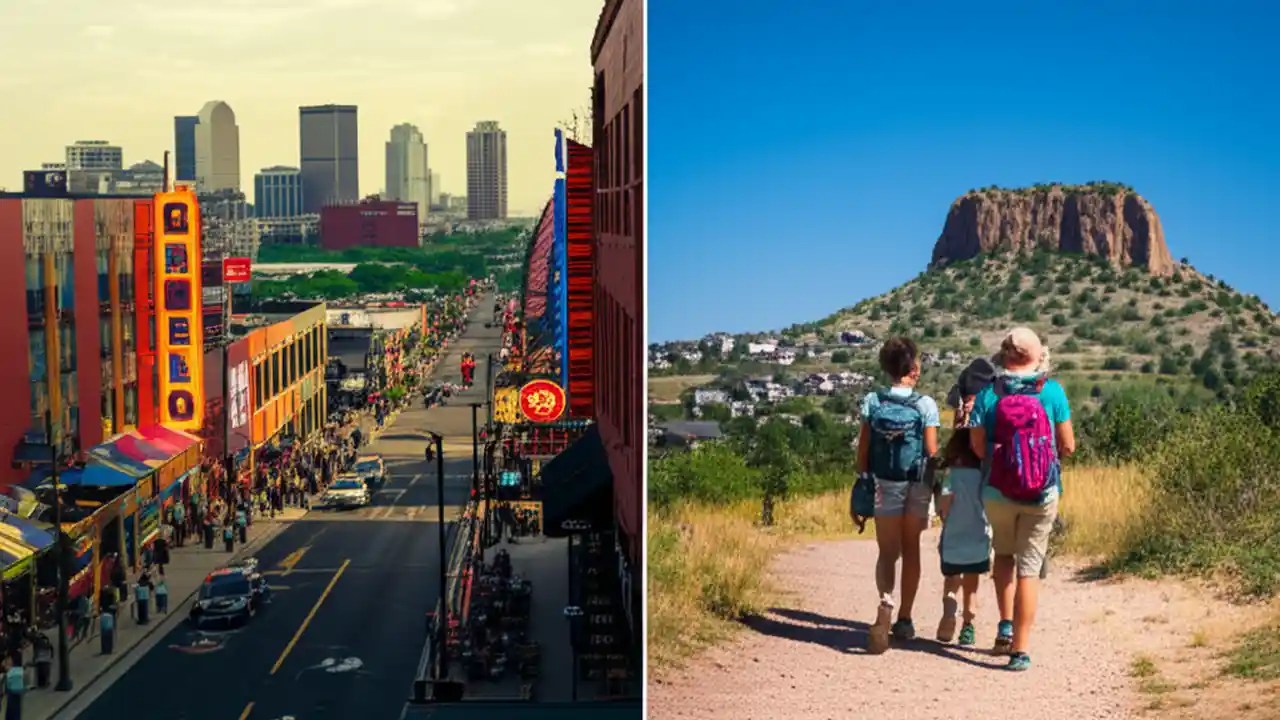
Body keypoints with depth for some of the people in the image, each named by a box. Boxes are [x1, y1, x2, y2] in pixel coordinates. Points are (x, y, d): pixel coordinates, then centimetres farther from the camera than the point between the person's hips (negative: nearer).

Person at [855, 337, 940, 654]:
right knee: (911, 551, 15)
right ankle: (904, 619, 22)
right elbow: (932, 452, -8)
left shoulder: (872, 401, -4)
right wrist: (939, 487, 3)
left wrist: (864, 484, 6)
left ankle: (886, 604, -24)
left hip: (883, 485, 1)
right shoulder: (926, 405, -9)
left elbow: (863, 448, -2)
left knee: (888, 552, 5)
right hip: (916, 485, 0)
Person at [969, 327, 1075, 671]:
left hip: (998, 492, 1)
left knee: (1003, 553, 25)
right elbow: (1067, 446, -3)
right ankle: (1021, 649, 3)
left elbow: (978, 447, -5)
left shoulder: (988, 394, -6)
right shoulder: (1052, 391, -7)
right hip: (1042, 494, -1)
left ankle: (1006, 625, 16)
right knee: (1029, 566, 5)